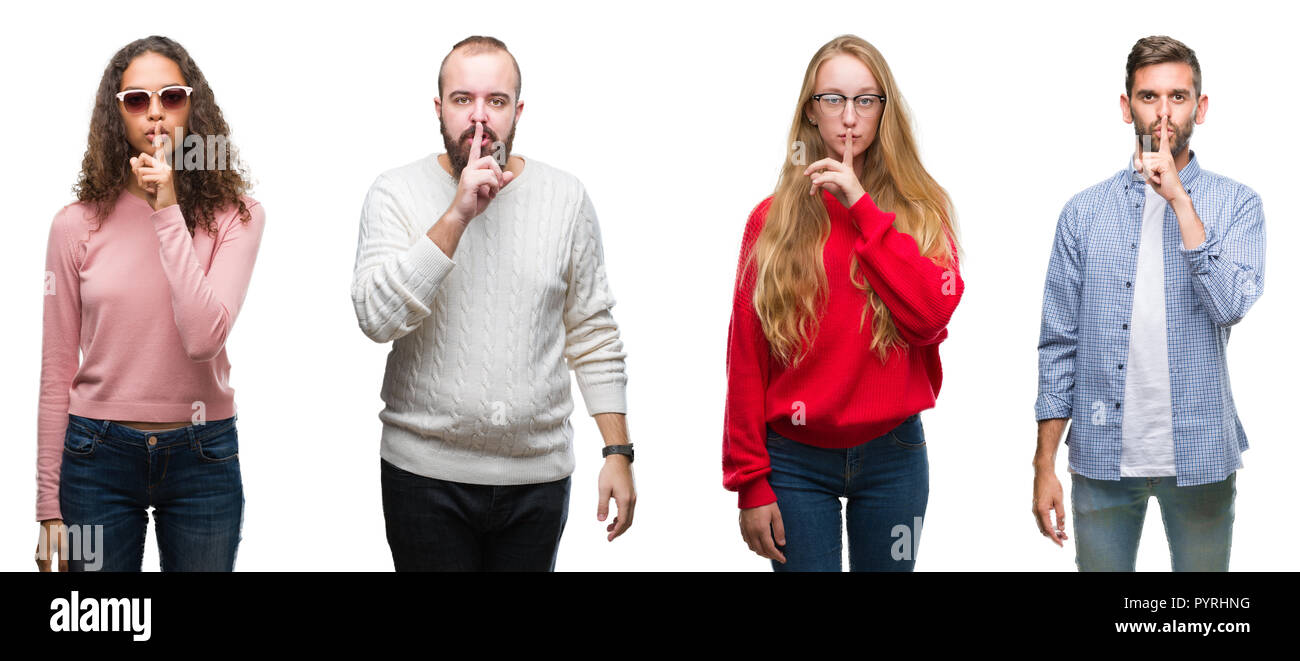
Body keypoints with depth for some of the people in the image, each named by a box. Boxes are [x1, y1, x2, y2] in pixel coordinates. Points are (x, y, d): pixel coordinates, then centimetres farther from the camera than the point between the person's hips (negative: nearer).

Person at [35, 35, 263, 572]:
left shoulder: (235, 216, -4)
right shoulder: (77, 225, -1)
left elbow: (203, 337, -19)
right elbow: (57, 371, 3)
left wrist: (168, 209, -18)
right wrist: (49, 505, 3)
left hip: (202, 456, 0)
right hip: (98, 453, 1)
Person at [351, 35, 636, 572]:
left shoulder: (566, 199, 2)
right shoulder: (396, 194, -3)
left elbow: (593, 336, 6)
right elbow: (377, 318, -17)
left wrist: (618, 452, 2)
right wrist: (458, 214, -22)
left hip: (538, 474, 2)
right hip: (425, 472, -2)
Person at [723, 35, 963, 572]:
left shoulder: (921, 209, 3)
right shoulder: (773, 219, 2)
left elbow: (931, 315, -15)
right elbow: (745, 356, -1)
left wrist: (861, 206, -15)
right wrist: (749, 482, -5)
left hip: (892, 452, 1)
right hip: (795, 460, -1)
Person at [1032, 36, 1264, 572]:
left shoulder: (1236, 204, 0)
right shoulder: (1084, 212, 2)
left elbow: (1232, 305, -17)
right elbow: (1059, 346, 3)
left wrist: (1179, 200, -17)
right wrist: (1044, 465, 0)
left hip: (1200, 458, 0)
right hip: (1102, 458, 1)